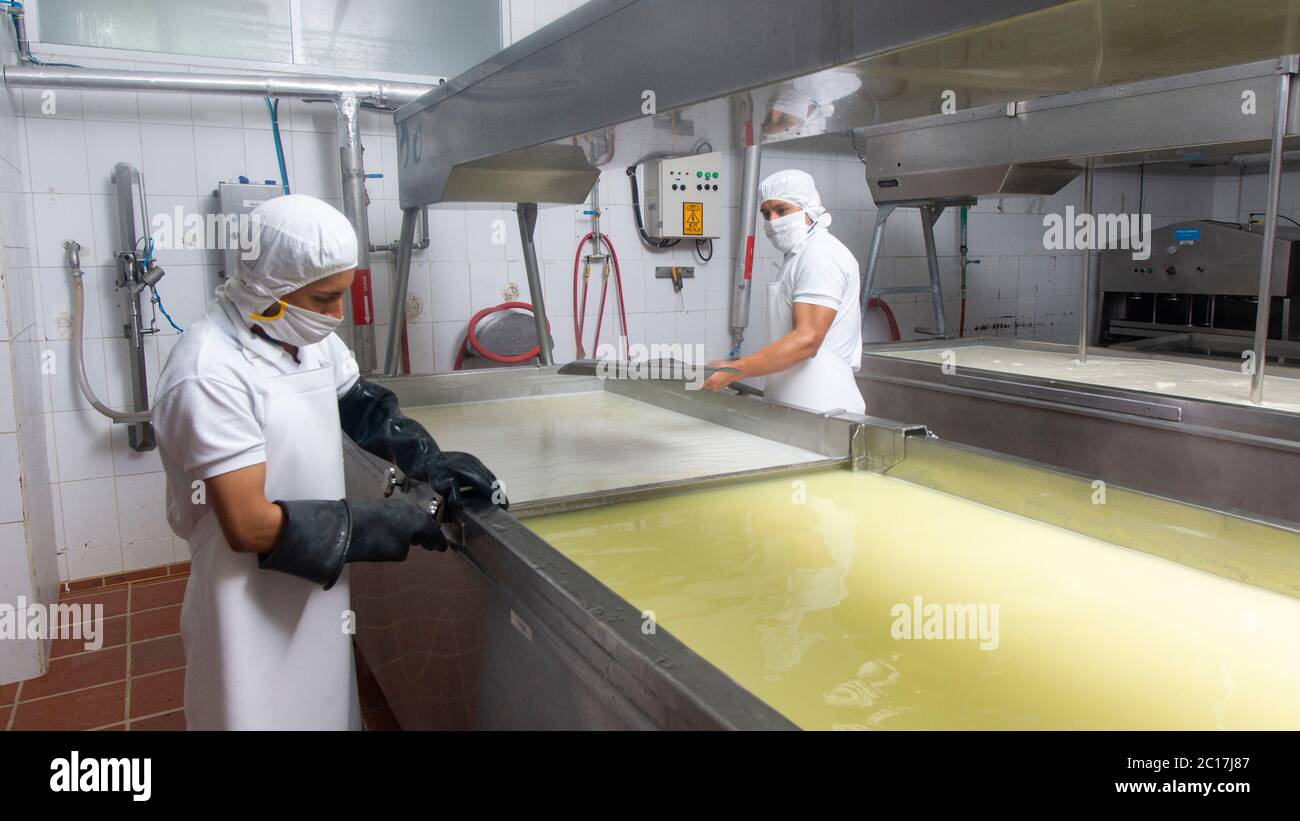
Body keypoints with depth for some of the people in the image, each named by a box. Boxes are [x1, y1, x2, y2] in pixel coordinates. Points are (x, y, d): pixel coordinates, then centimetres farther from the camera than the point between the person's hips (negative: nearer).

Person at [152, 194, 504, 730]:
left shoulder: (311, 337, -2)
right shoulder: (211, 373, -26)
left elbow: (361, 403, 14)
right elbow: (249, 524, -27)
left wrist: (428, 461, -3)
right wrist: (388, 523, -21)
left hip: (316, 584, 8)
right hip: (254, 604, -7)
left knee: (325, 707, 24)